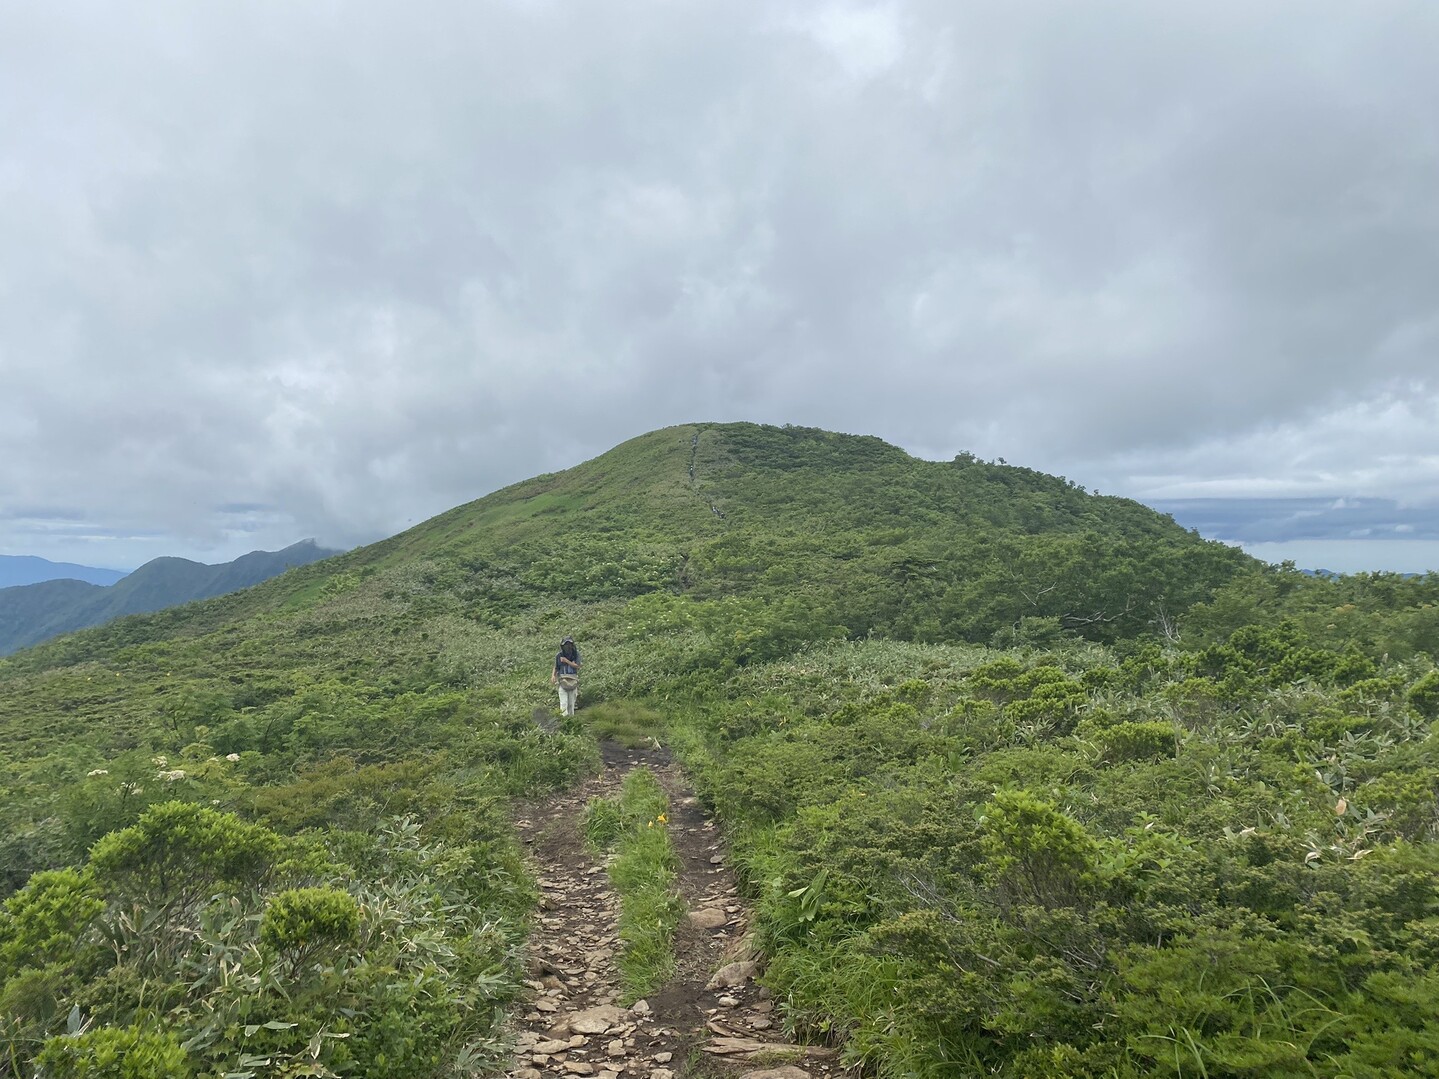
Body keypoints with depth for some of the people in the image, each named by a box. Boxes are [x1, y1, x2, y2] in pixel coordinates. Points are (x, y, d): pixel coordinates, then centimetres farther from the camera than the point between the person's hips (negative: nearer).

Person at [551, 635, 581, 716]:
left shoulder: (576, 654, 1)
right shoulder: (558, 655, 2)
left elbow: (577, 666, -8)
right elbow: (556, 668, 9)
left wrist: (566, 661, -17)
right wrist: (553, 676, -9)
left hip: (573, 681, 1)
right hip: (562, 680, -1)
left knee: (571, 703, 3)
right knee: (563, 703, -11)